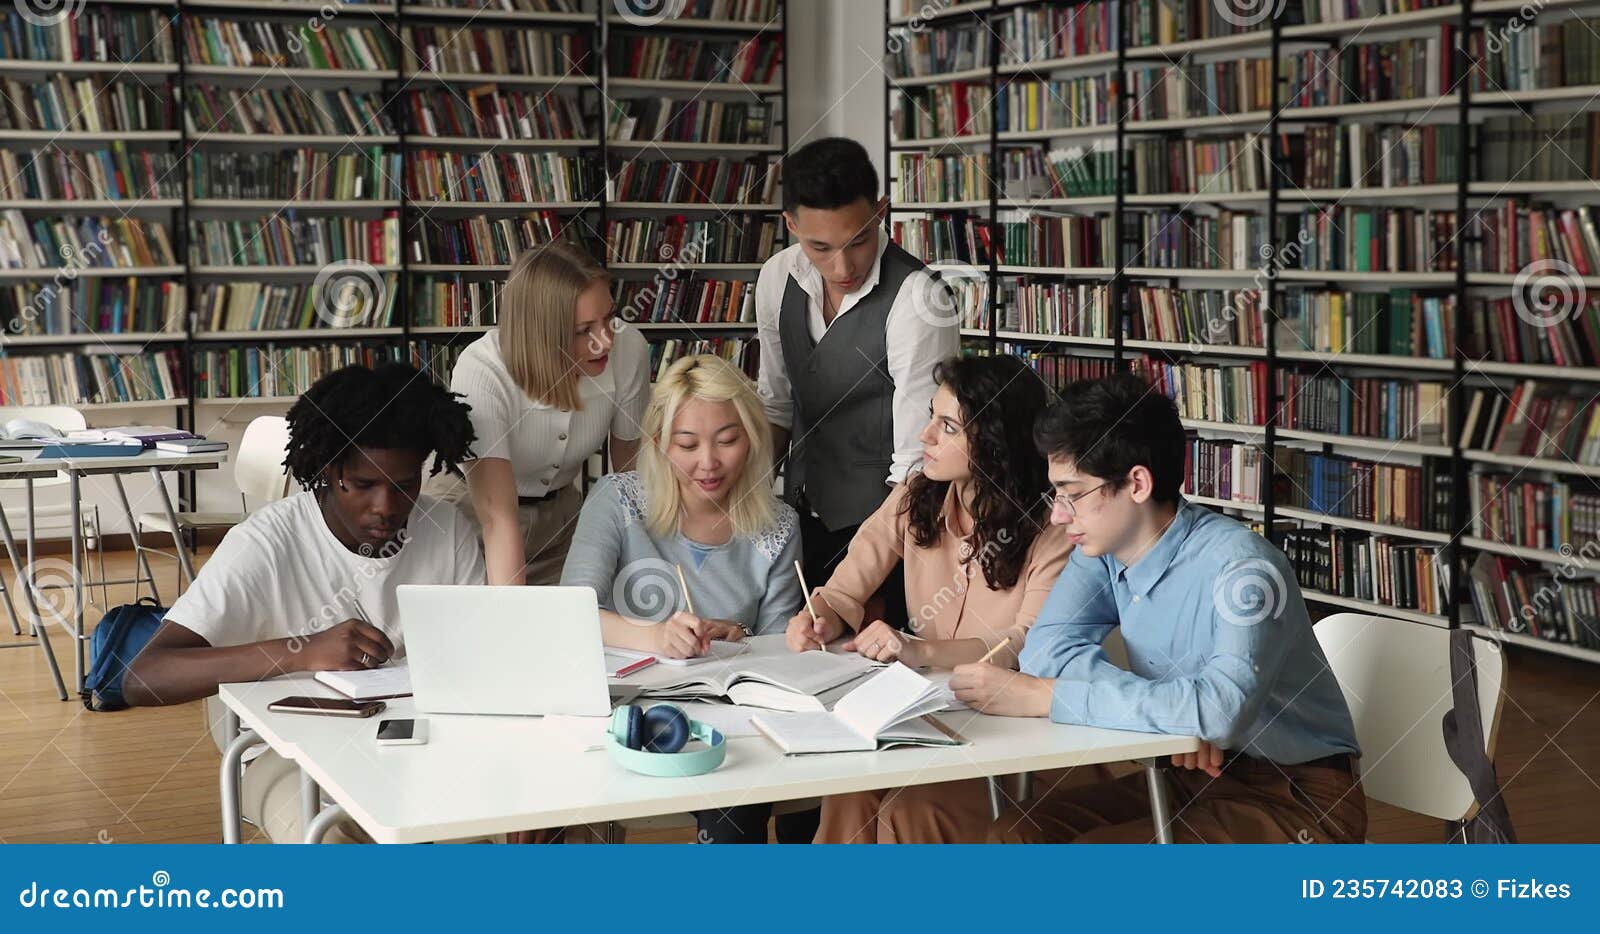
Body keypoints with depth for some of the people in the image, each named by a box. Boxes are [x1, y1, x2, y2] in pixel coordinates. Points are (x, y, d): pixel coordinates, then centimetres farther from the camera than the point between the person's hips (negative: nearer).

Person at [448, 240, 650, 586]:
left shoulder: (629, 351, -23)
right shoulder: (481, 373, -34)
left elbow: (630, 471, -6)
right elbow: (497, 519, -41)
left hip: (561, 514, 3)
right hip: (473, 515, -3)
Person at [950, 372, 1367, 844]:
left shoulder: (1239, 564, -24)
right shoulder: (1104, 549, -2)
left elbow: (1219, 707, -38)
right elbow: (1047, 649, -12)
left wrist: (1041, 696, -34)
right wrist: (1169, 712, -27)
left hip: (1298, 799, -7)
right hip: (1192, 775, 7)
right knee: (1014, 834, -8)